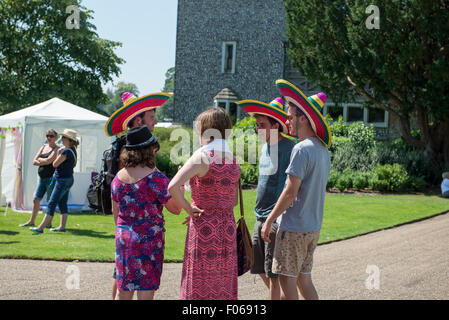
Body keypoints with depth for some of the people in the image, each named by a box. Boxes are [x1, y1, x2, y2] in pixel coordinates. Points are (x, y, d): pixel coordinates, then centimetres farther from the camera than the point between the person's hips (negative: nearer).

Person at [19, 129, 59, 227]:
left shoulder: (57, 149, -7)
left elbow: (49, 160, -20)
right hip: (42, 178, 8)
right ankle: (31, 221, 19)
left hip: (51, 178, -8)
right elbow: (34, 162, 8)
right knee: (36, 200, 11)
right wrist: (44, 162, -8)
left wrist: (40, 160, -2)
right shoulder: (43, 147, 14)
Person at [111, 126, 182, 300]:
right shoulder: (155, 178, -15)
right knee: (146, 292, 3)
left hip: (123, 239, 6)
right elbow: (176, 209, -10)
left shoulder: (119, 177, 3)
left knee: (123, 292, 14)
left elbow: (115, 211, 12)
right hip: (149, 240, -5)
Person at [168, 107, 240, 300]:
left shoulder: (202, 156, -13)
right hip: (228, 226, 7)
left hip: (204, 227, -6)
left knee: (199, 289, 1)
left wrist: (188, 208, -12)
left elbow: (173, 187, -25)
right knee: (223, 289, 14)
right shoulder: (233, 160, 9)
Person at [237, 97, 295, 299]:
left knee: (273, 273, -3)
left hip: (277, 219, -9)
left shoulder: (289, 149, -14)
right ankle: (280, 296, 30)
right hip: (260, 218, 9)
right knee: (261, 269, 15)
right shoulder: (265, 147, 13)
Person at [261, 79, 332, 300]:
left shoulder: (302, 149, -17)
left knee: (287, 280, -1)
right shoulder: (323, 150, 10)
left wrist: (269, 221, -12)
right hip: (313, 227, 9)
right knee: (303, 278, 15)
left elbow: (290, 193, -19)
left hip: (294, 227, -9)